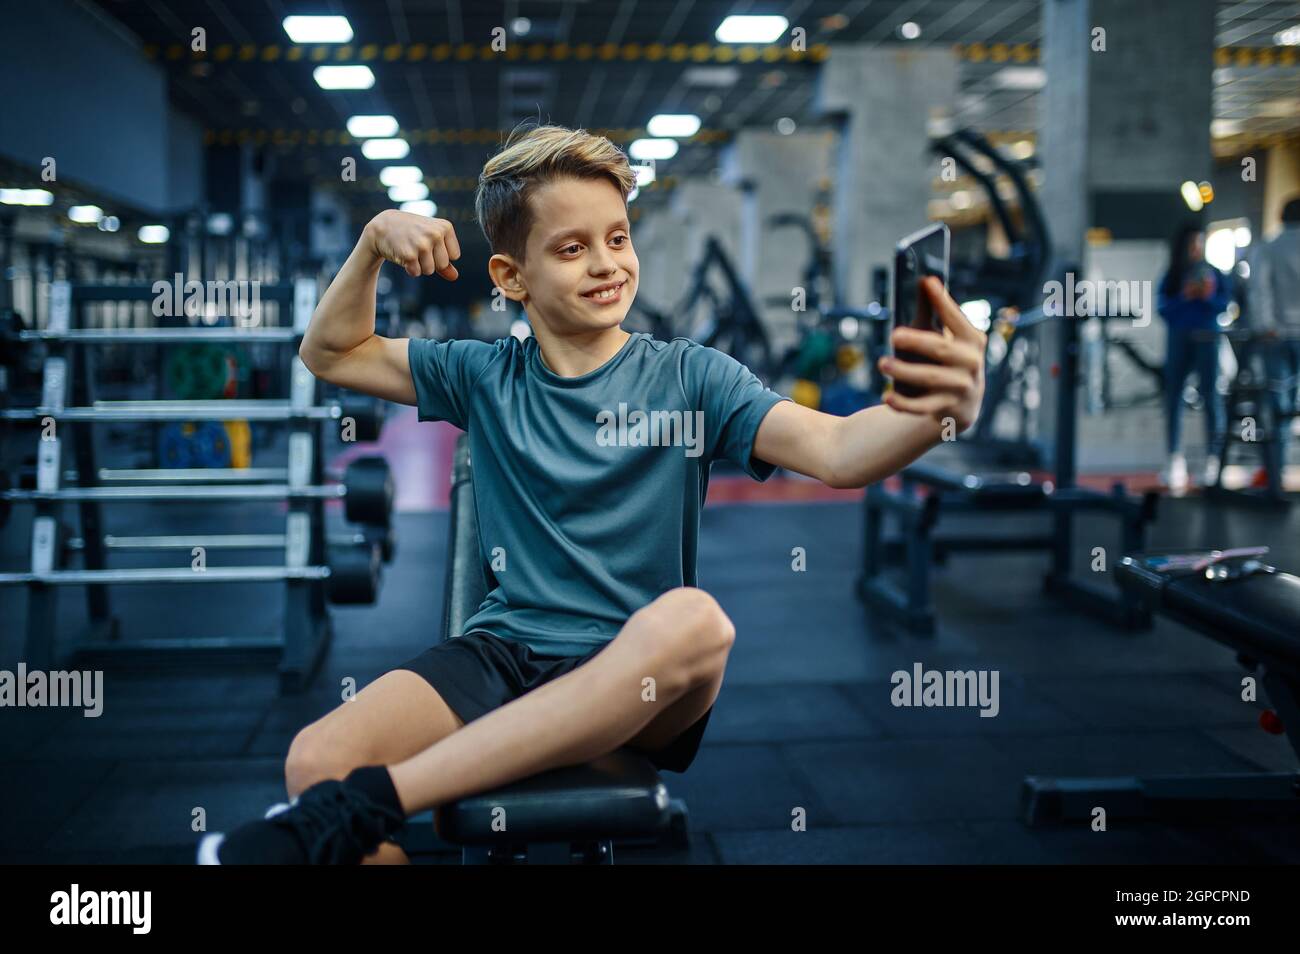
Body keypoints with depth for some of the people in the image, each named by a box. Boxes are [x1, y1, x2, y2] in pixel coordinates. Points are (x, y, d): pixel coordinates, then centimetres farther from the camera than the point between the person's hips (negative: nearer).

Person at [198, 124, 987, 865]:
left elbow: (837, 452, -13)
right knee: (315, 760, -26)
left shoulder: (688, 378, 1)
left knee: (692, 617, -38)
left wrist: (934, 412, -36)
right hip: (504, 650, 2)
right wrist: (376, 241, 1)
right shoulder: (486, 378, 10)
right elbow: (331, 354, 19)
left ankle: (357, 807, -34)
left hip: (638, 684, -1)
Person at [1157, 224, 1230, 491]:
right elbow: (1162, 307, 0)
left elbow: (1224, 304, 1)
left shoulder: (1214, 273, 7)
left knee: (1210, 394, -6)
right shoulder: (1171, 277, 9)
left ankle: (1213, 457, -3)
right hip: (1178, 339, 1)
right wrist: (1184, 297, -14)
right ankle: (1175, 457, 6)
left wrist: (1209, 297, -18)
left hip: (1206, 339, -1)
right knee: (1173, 394, 0)